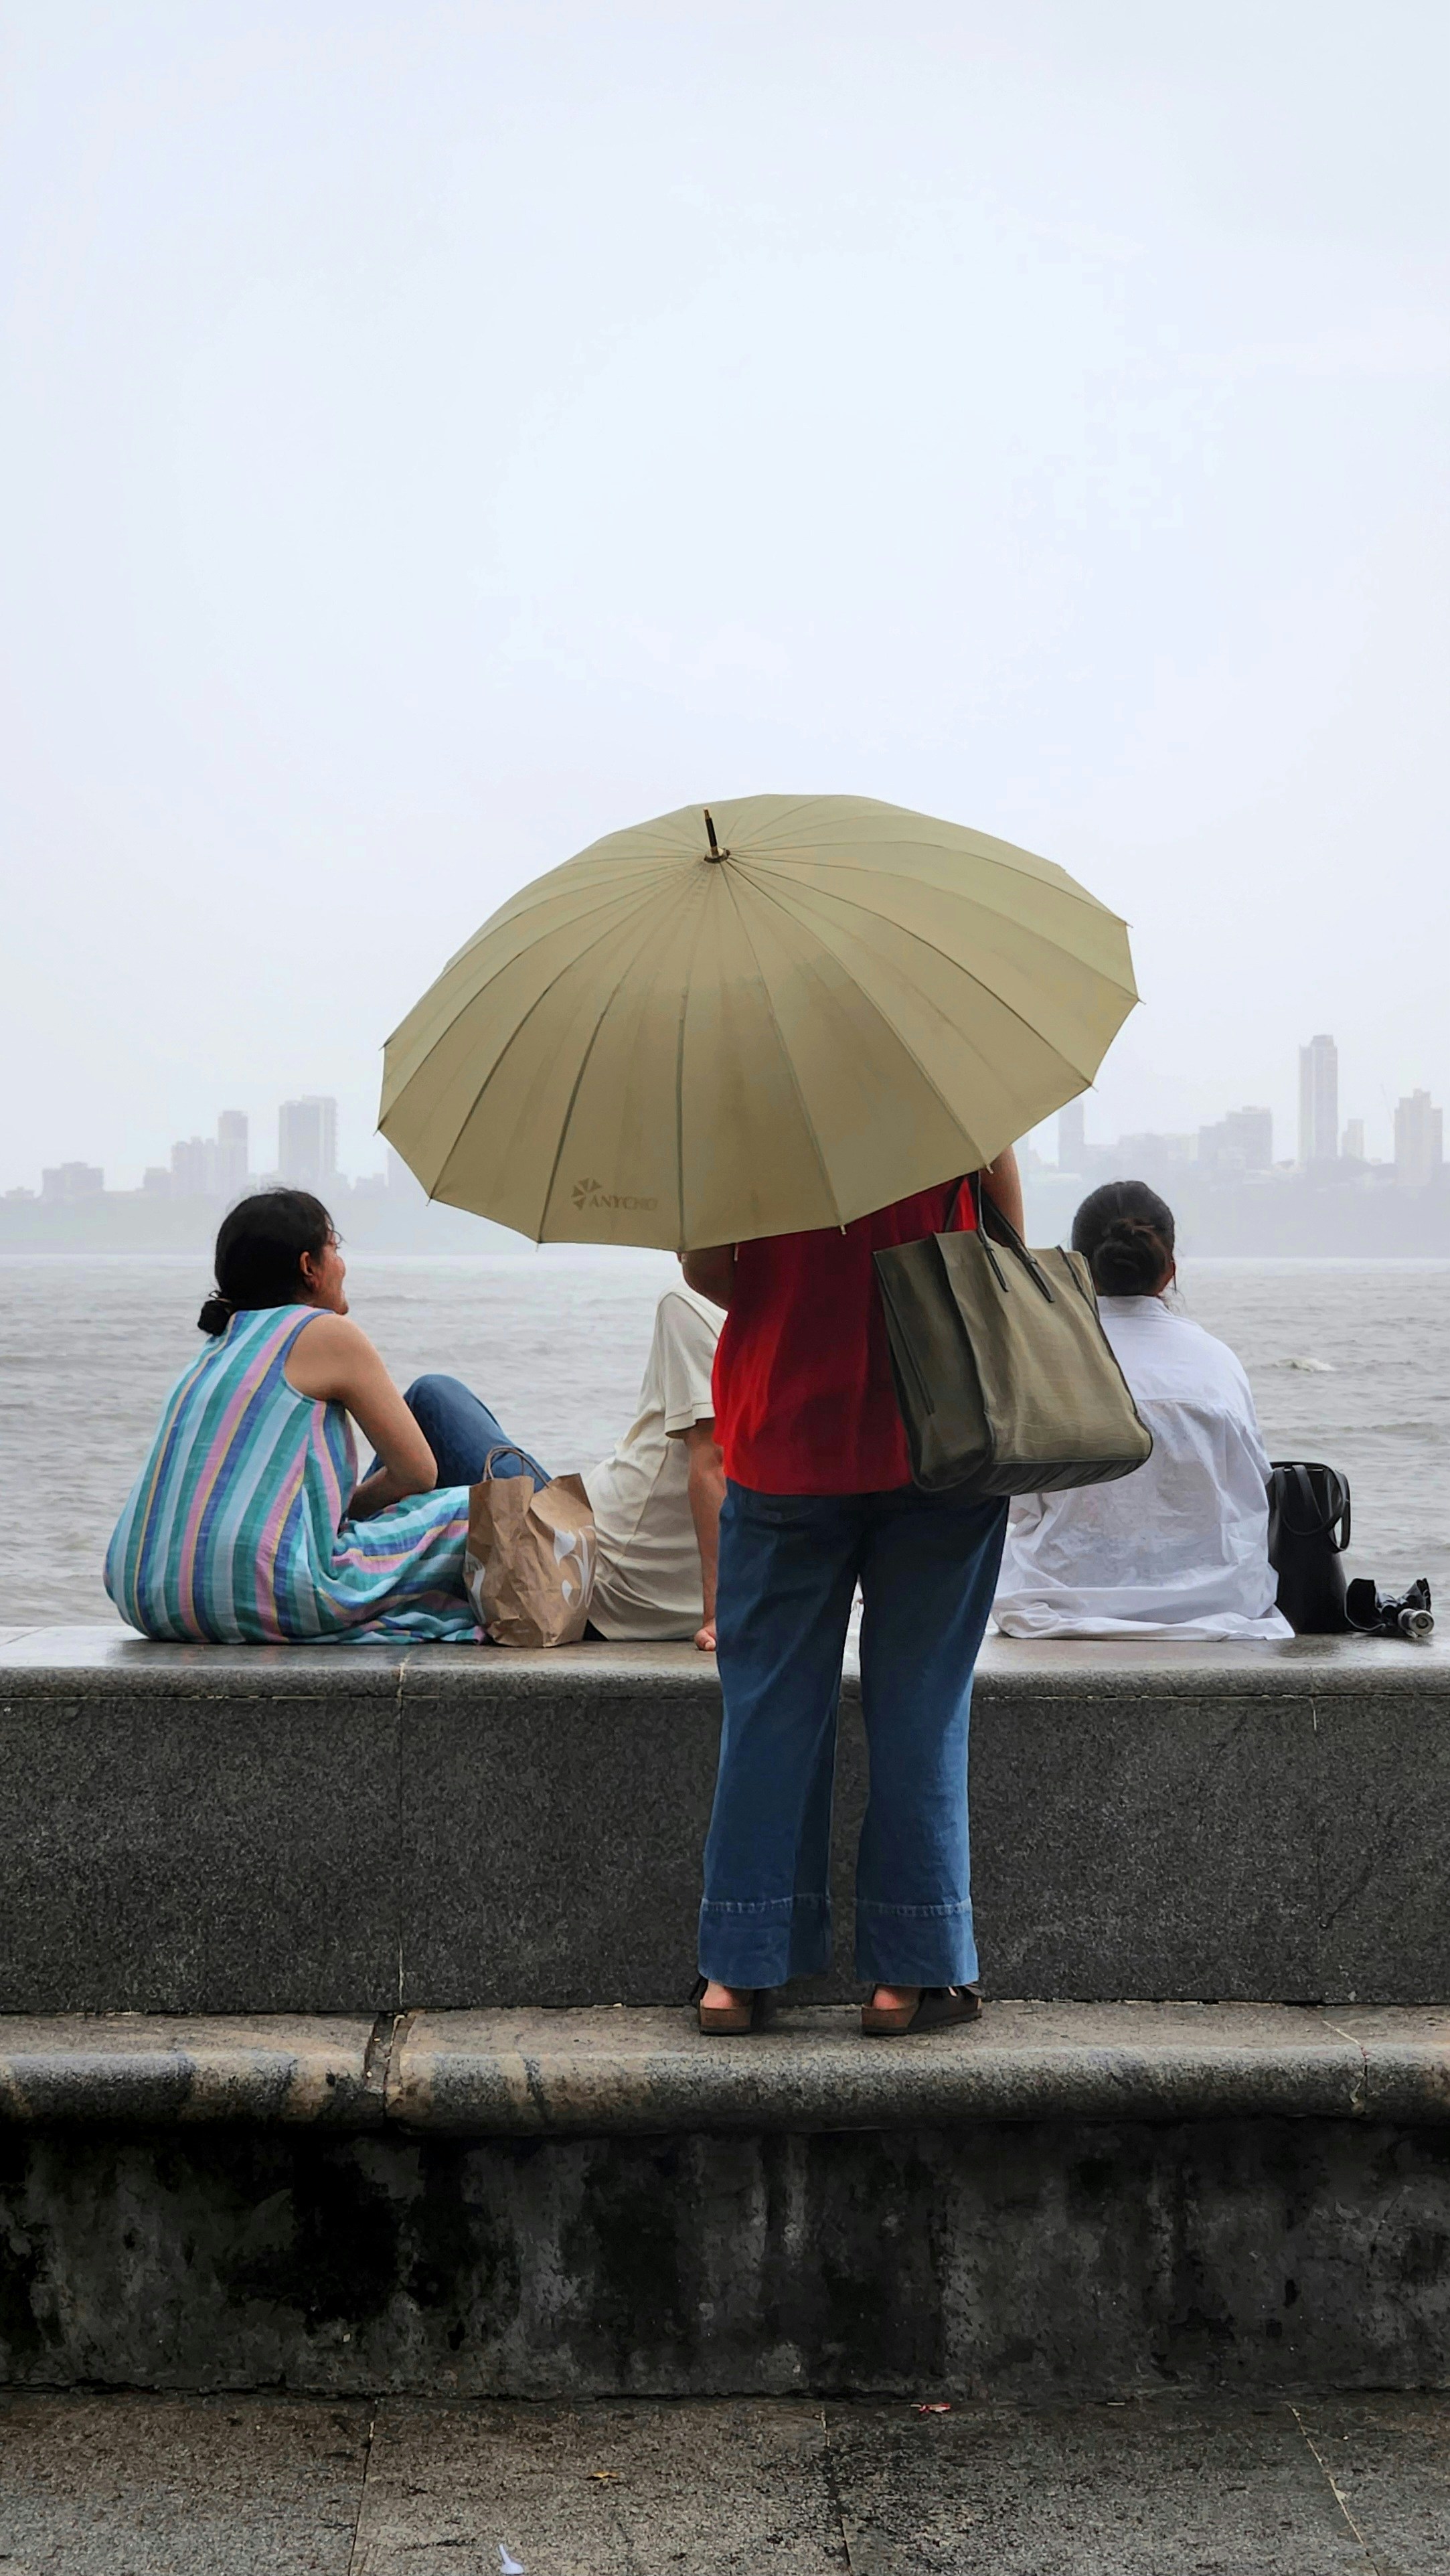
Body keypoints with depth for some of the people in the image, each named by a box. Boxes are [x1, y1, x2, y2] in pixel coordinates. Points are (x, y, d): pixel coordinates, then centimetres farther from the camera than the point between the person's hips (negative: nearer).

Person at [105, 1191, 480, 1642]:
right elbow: (418, 1472, 6)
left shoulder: (217, 1349, 25)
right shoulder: (329, 1334, 3)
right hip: (263, 1599, -8)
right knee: (472, 1511, 4)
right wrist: (346, 1507, 21)